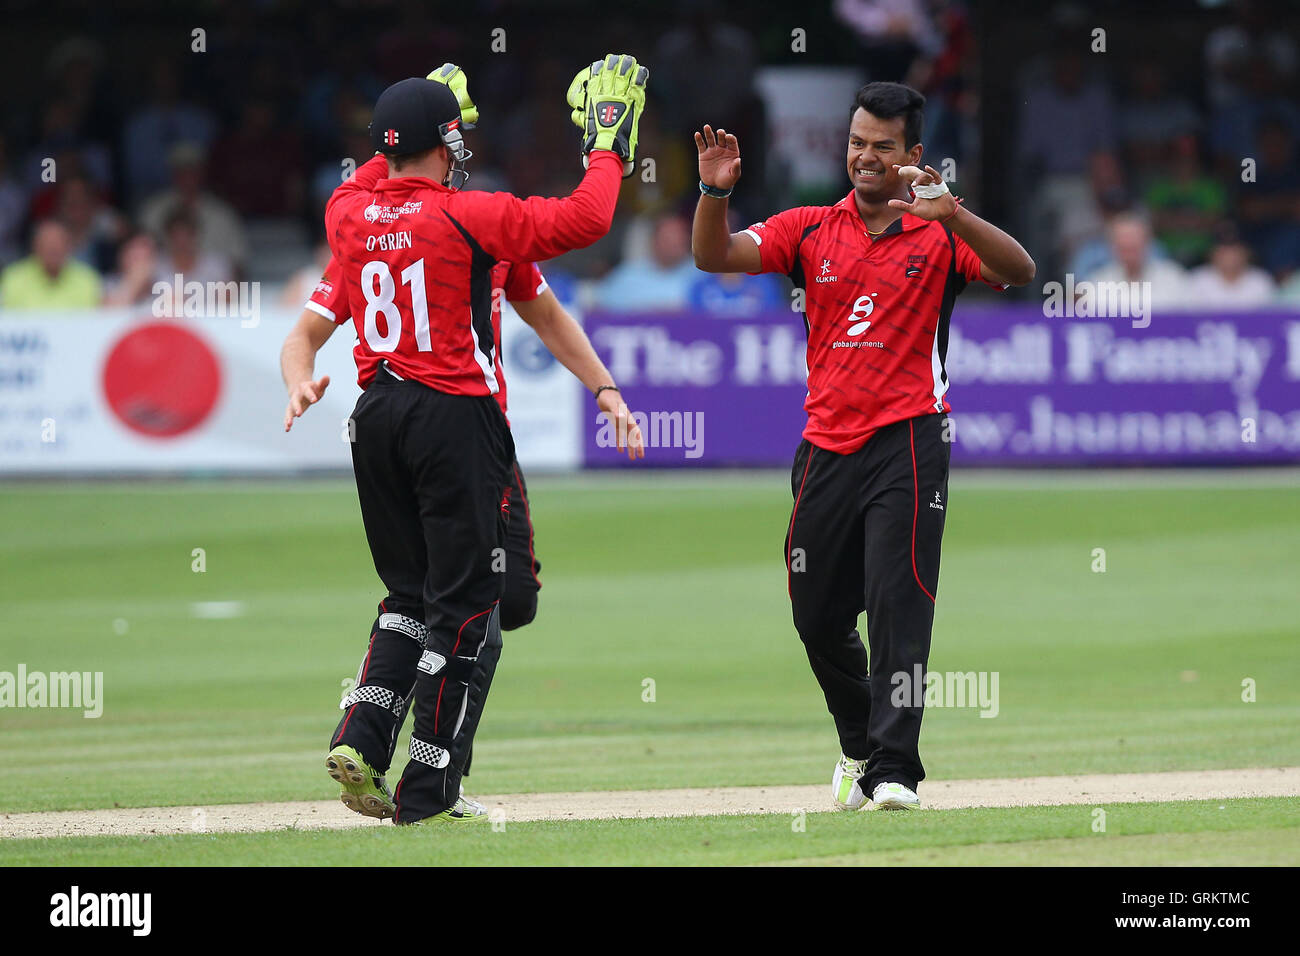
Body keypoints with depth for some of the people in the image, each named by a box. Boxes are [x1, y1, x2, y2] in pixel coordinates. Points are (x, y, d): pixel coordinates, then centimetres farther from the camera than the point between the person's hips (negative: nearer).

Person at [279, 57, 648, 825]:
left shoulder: (350, 214, 5)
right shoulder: (465, 217, -12)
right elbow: (583, 220, -13)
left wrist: (416, 127, 38)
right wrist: (609, 146, 1)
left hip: (378, 417, 6)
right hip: (454, 418, -6)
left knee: (410, 594, 19)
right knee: (465, 604, 0)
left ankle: (360, 741, 1)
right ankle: (428, 794, 0)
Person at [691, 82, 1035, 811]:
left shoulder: (940, 235, 0)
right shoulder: (811, 230, 10)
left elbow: (1020, 272, -16)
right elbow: (716, 257, 0)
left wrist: (950, 213, -31)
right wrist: (716, 192, -20)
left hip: (907, 443, -4)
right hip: (826, 445, 4)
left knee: (898, 605, -12)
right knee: (817, 615, 11)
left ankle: (894, 770, -13)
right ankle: (861, 744, 32)